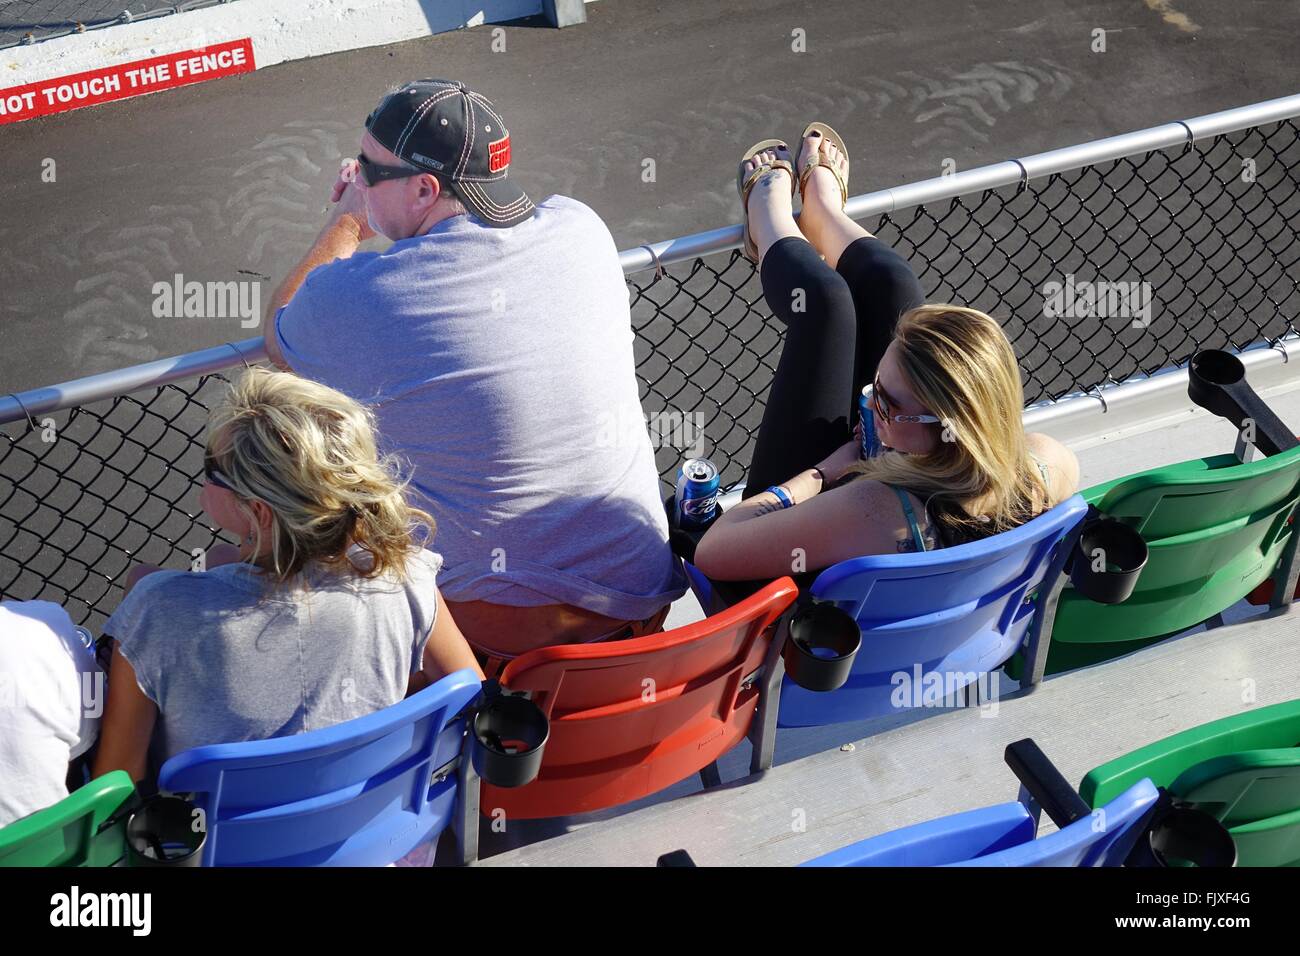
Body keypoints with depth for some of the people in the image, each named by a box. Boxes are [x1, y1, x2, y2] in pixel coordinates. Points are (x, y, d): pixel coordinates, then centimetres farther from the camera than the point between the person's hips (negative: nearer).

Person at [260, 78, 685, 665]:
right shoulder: (581, 228, -4)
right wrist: (381, 204, 23)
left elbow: (278, 336, 9)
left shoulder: (354, 297, -18)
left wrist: (347, 222, 19)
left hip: (494, 626, -5)